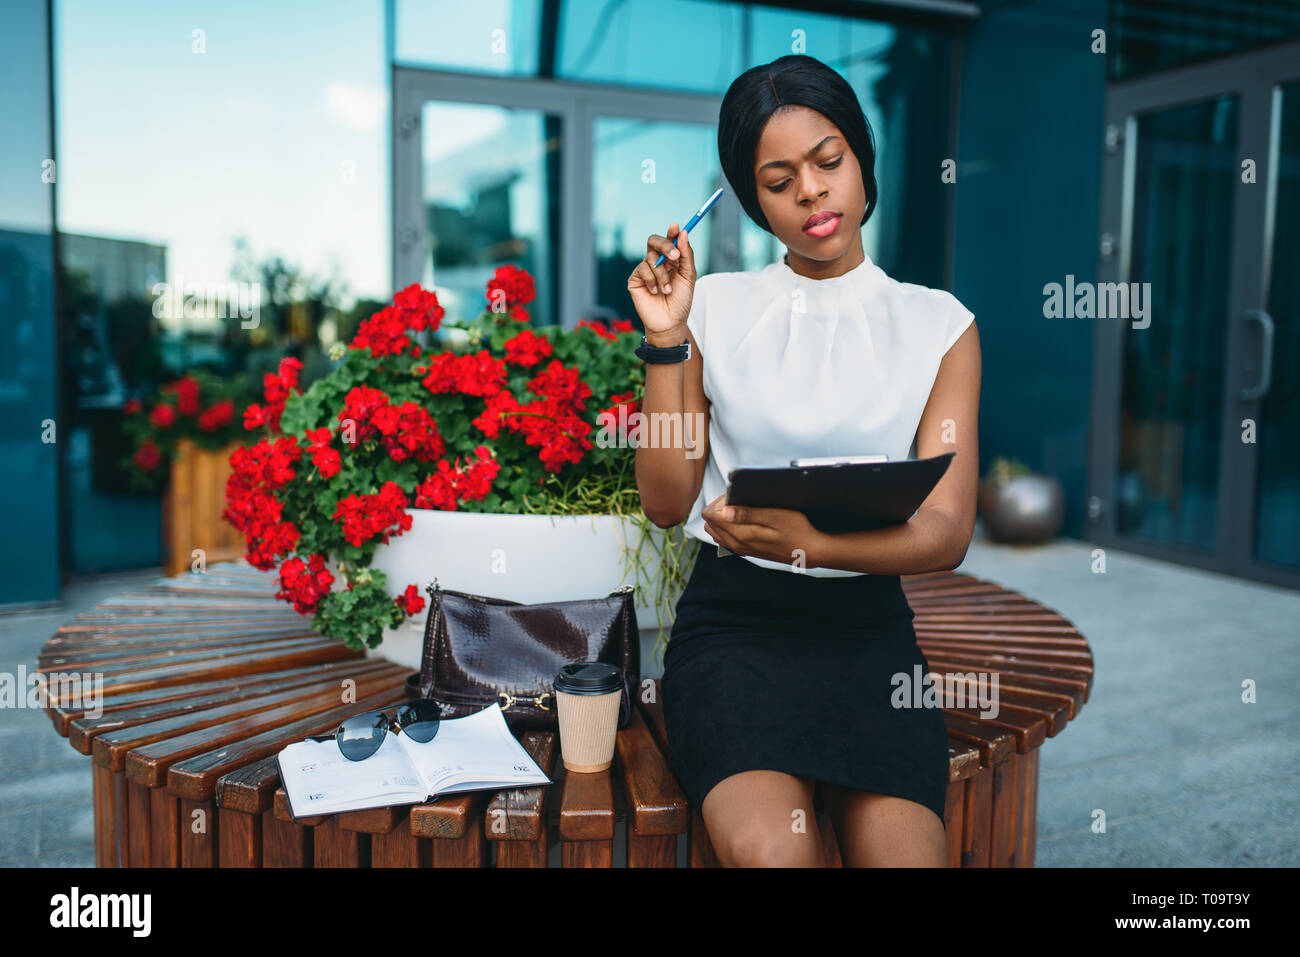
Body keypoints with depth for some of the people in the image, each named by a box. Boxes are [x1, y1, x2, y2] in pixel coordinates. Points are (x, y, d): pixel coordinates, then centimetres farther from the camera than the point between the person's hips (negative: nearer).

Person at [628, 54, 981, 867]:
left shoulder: (938, 324, 8)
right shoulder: (715, 306, 8)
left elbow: (948, 532, -1)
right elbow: (667, 502, 5)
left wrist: (810, 539, -20)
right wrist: (665, 340, -5)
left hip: (868, 622, 1)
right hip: (733, 616, 0)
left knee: (903, 852, -24)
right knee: (769, 849, -27)